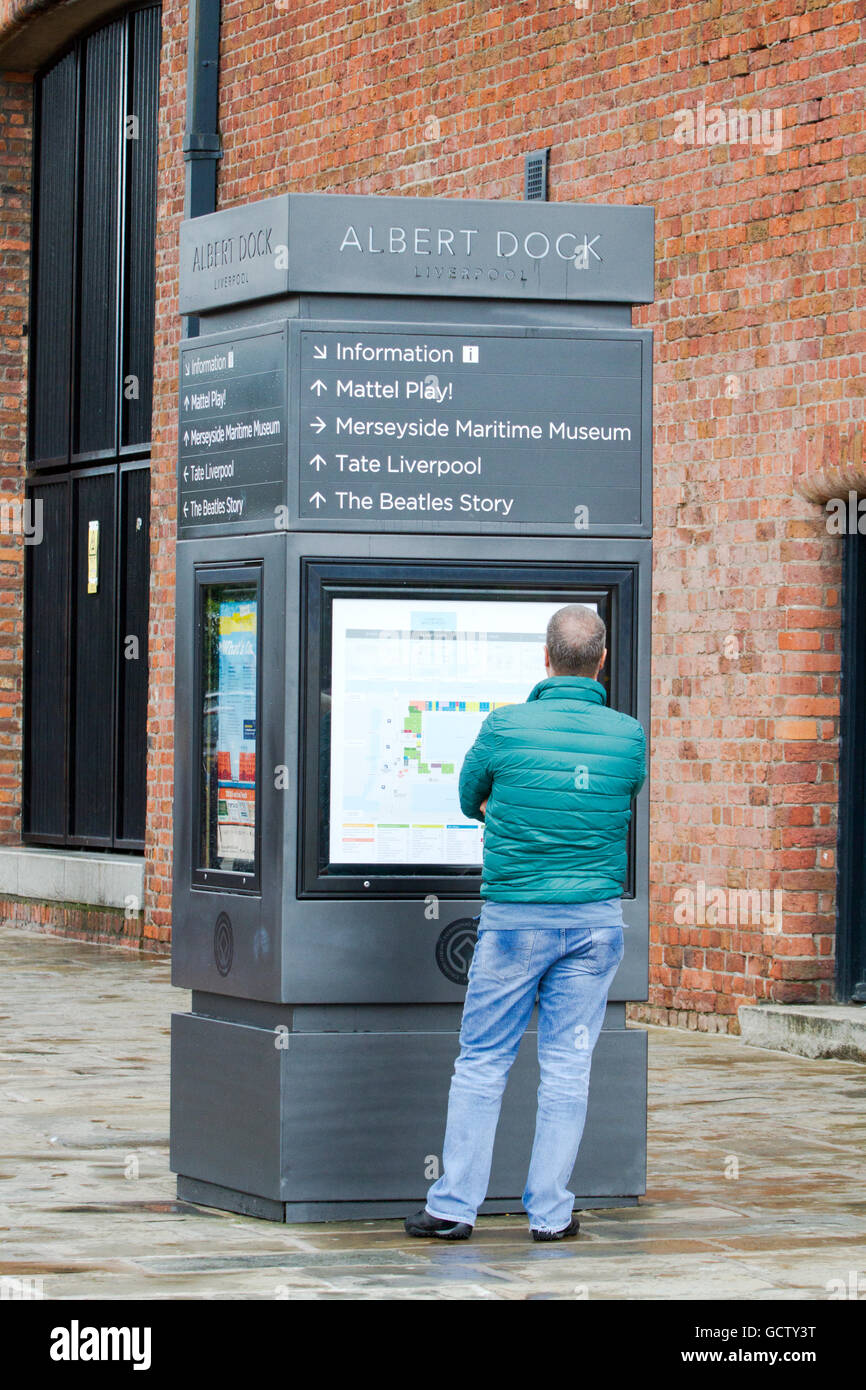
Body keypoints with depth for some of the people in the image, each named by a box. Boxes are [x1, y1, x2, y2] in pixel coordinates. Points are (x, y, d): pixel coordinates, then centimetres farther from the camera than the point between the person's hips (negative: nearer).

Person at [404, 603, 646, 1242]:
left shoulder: (505, 727, -7)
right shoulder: (628, 736, -2)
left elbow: (469, 799, 9)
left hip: (515, 918, -2)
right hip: (596, 918, 2)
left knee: (483, 1061, 5)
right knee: (568, 1065, 6)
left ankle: (454, 1206, 6)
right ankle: (550, 1211, 9)